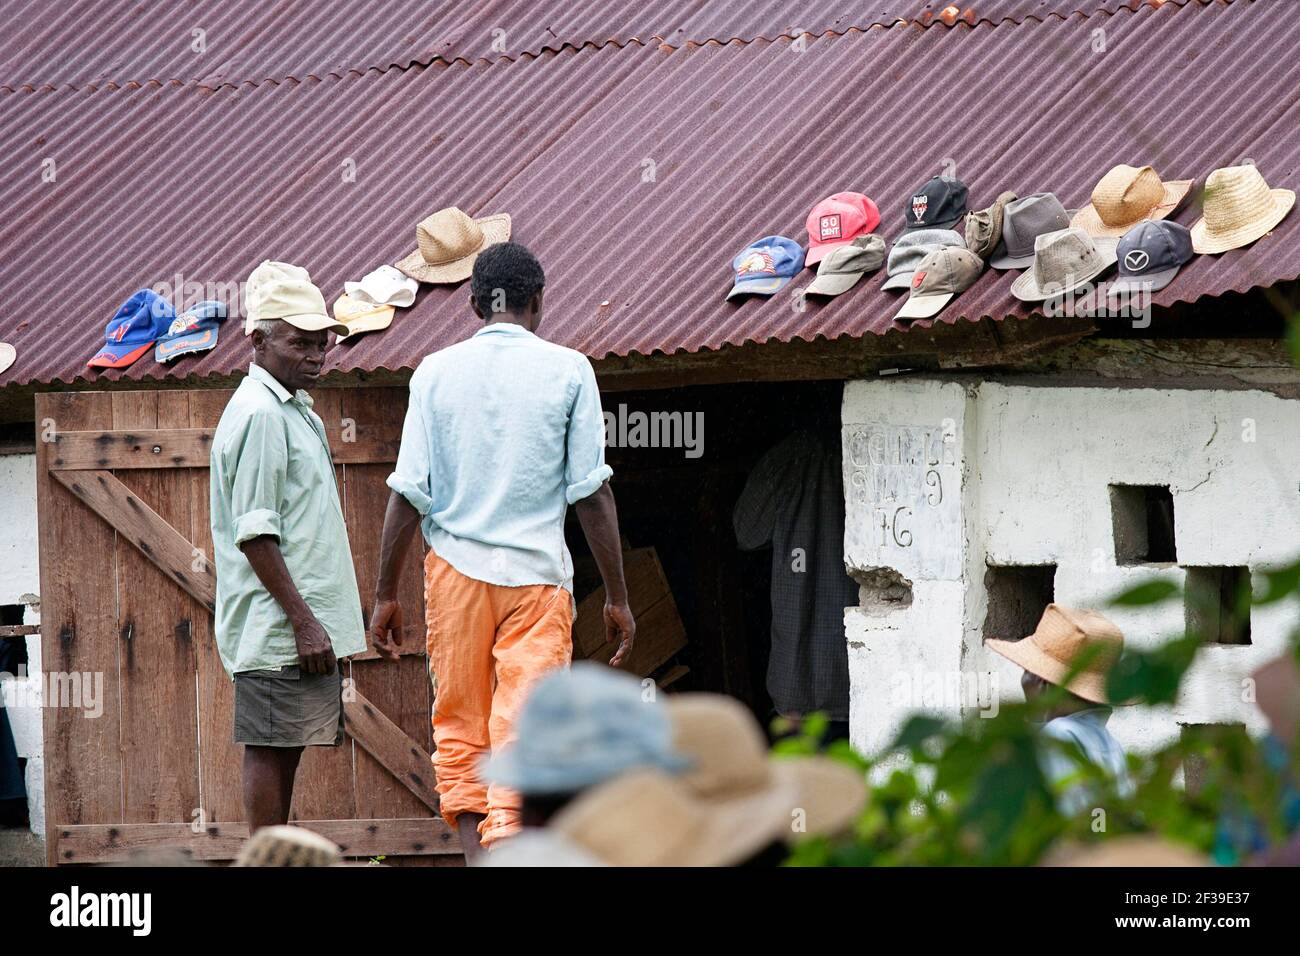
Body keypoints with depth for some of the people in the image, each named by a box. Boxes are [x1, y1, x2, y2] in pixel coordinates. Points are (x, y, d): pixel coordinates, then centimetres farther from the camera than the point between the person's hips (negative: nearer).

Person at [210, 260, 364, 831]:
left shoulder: (293, 409, 18)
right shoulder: (258, 414, -14)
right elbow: (254, 533, -19)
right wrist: (302, 620, -20)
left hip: (308, 626, 10)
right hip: (278, 630, -10)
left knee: (283, 751, 11)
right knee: (269, 751, -7)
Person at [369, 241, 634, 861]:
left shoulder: (436, 372, 2)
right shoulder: (568, 371, -1)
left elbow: (409, 492, 0)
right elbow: (590, 491, -2)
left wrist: (386, 593, 6)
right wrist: (616, 596, 3)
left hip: (457, 569, 1)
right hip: (538, 575, -1)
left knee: (459, 731, 11)